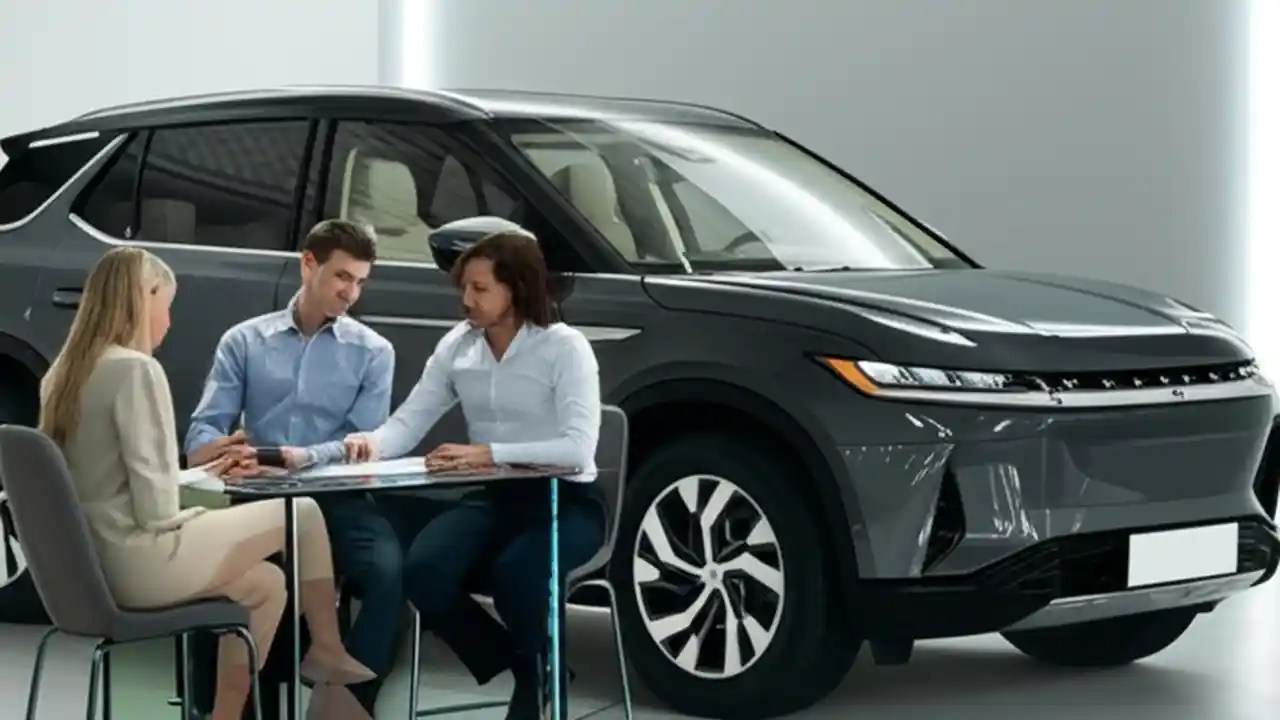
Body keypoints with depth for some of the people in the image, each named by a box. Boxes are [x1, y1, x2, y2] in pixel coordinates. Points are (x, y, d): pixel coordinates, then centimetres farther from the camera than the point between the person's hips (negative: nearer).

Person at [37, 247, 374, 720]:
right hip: (139, 561, -9)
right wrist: (170, 519, 0)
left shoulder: (63, 374, 11)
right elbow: (154, 505, -20)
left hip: (95, 566, 9)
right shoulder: (136, 369, -16)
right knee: (303, 515, 4)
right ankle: (327, 650, 19)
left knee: (264, 581, 23)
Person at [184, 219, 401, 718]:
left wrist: (304, 458, -21)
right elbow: (201, 434, 5)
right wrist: (224, 449, -21)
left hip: (337, 500, 0)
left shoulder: (373, 352, 11)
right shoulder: (244, 341, 12)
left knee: (390, 571, -32)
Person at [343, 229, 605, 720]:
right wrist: (373, 443, -24)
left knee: (515, 573, -36)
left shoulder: (565, 348, -12)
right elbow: (410, 420, 0)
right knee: (423, 571, -24)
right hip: (492, 500, 5)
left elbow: (578, 448, -24)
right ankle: (516, 670, 1)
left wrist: (489, 453, -34)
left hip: (564, 503, -5)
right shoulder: (457, 345, 5)